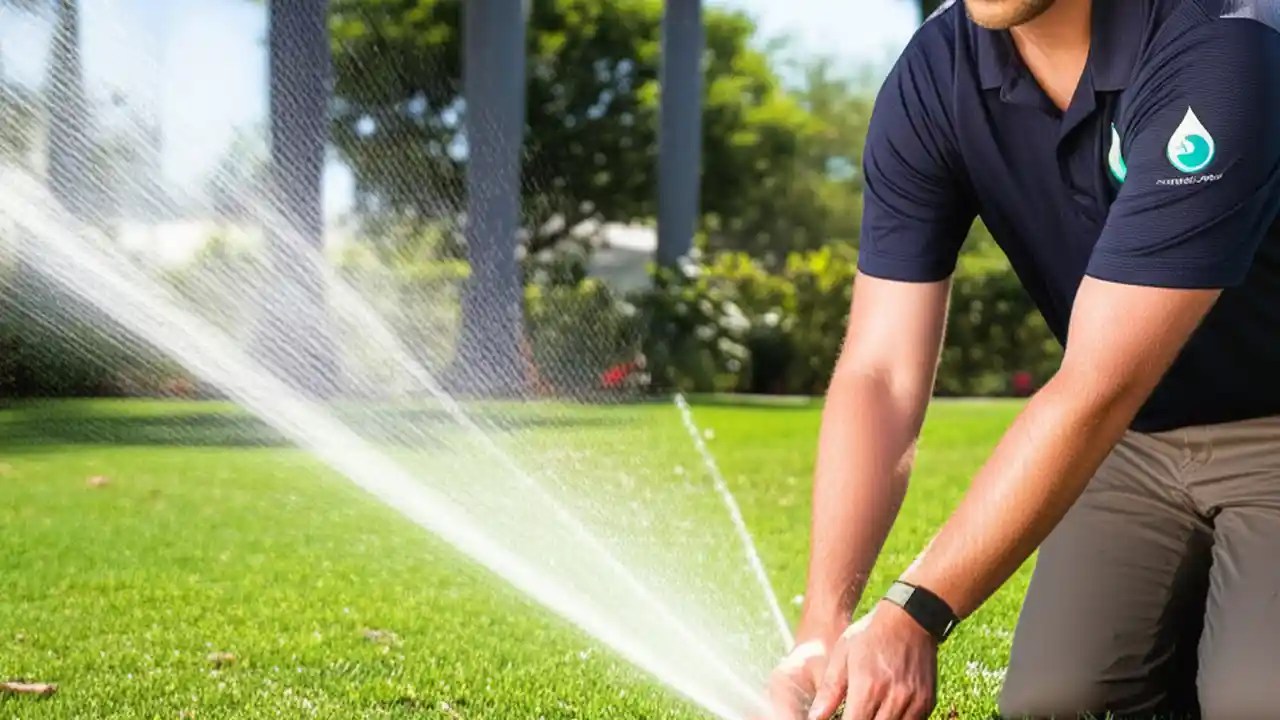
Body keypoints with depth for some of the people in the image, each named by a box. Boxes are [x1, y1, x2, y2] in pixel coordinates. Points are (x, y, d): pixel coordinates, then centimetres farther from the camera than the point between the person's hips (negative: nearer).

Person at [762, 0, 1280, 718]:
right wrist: (824, 626, -27)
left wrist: (913, 618, -34)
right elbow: (881, 376, -15)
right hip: (1141, 436, 5)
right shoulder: (930, 82, -12)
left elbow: (1099, 389, -33)